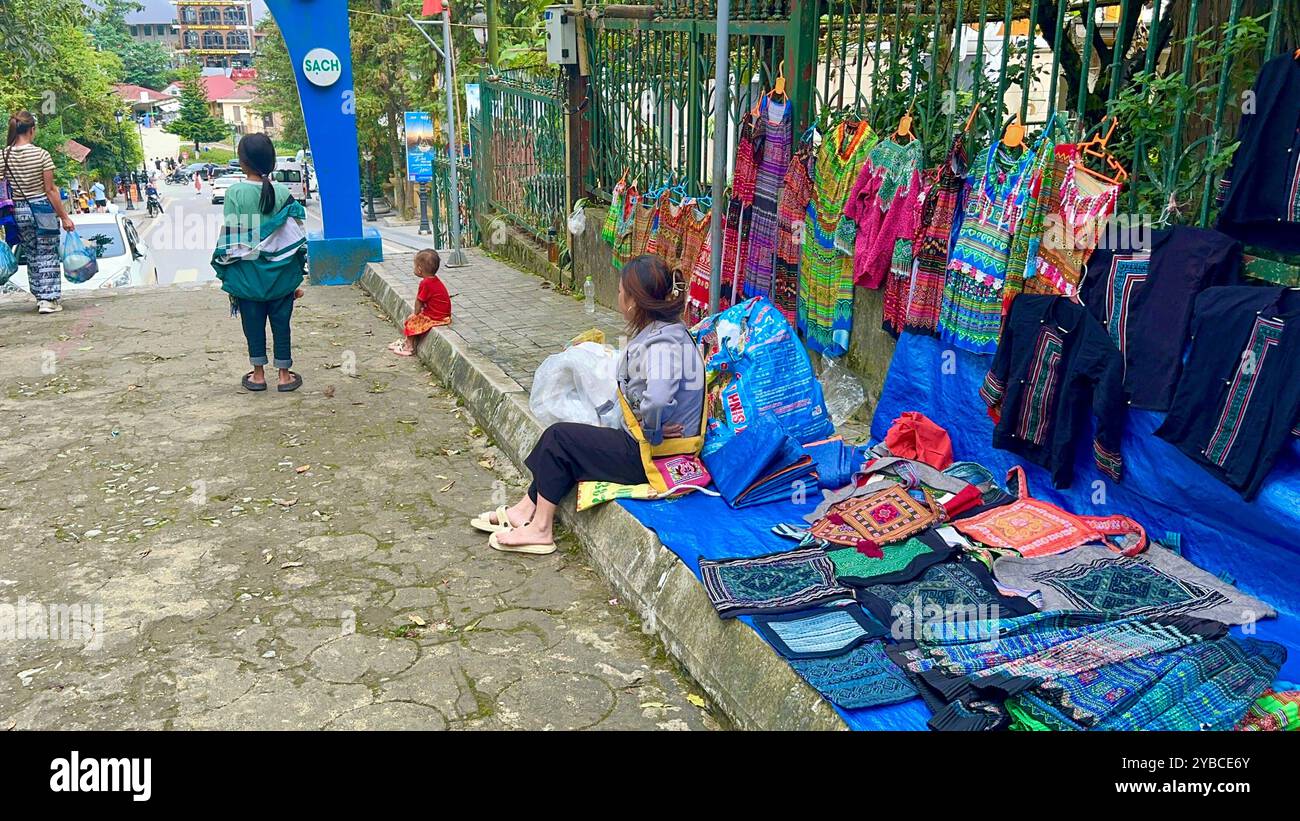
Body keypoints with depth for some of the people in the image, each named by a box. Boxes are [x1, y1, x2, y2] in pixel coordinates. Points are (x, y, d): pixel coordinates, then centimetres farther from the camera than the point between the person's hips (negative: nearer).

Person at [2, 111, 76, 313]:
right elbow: (50, 189, -11)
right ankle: (48, 299, -1)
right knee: (47, 255, 4)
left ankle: (40, 296, 24)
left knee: (32, 256, 17)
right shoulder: (41, 154, -11)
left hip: (19, 211, 4)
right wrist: (64, 216, -6)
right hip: (43, 208, -3)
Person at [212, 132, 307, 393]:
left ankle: (258, 374, 22)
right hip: (281, 274, 1)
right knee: (281, 323, 11)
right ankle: (284, 375, 18)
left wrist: (226, 274, 3)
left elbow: (229, 238, -8)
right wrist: (297, 279, 6)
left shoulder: (235, 193, -10)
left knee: (254, 324, 12)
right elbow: (297, 238, -3)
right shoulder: (283, 193, -6)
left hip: (248, 273, -1)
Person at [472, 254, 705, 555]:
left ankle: (540, 529, 7)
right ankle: (527, 510, 18)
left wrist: (650, 432, -28)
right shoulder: (666, 330, 7)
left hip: (648, 456, -10)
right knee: (563, 437, 10)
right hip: (640, 441, 10)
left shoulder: (662, 344, -26)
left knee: (559, 437, -4)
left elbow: (657, 398, -45)